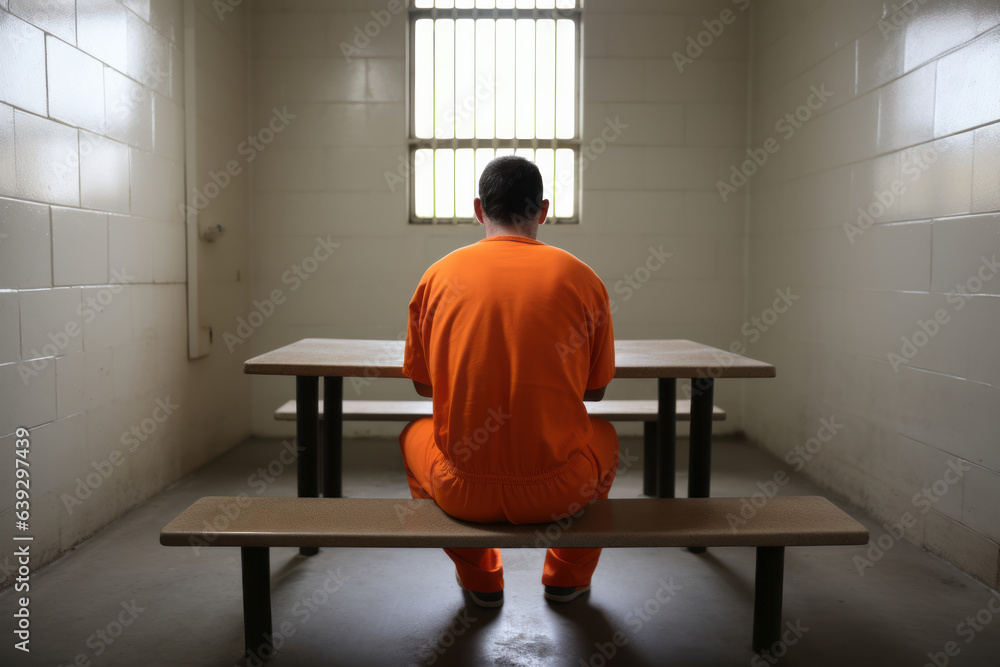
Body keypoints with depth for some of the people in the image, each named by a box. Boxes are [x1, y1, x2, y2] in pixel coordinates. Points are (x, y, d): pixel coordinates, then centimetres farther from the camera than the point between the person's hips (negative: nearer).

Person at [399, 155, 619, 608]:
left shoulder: (438, 276, -1)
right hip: (558, 491, 0)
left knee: (413, 434, 34)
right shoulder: (581, 277, -3)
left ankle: (479, 578, 40)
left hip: (463, 491, 0)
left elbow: (422, 385, 9)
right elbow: (595, 390, 7)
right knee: (604, 436, 34)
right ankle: (568, 576, 44)